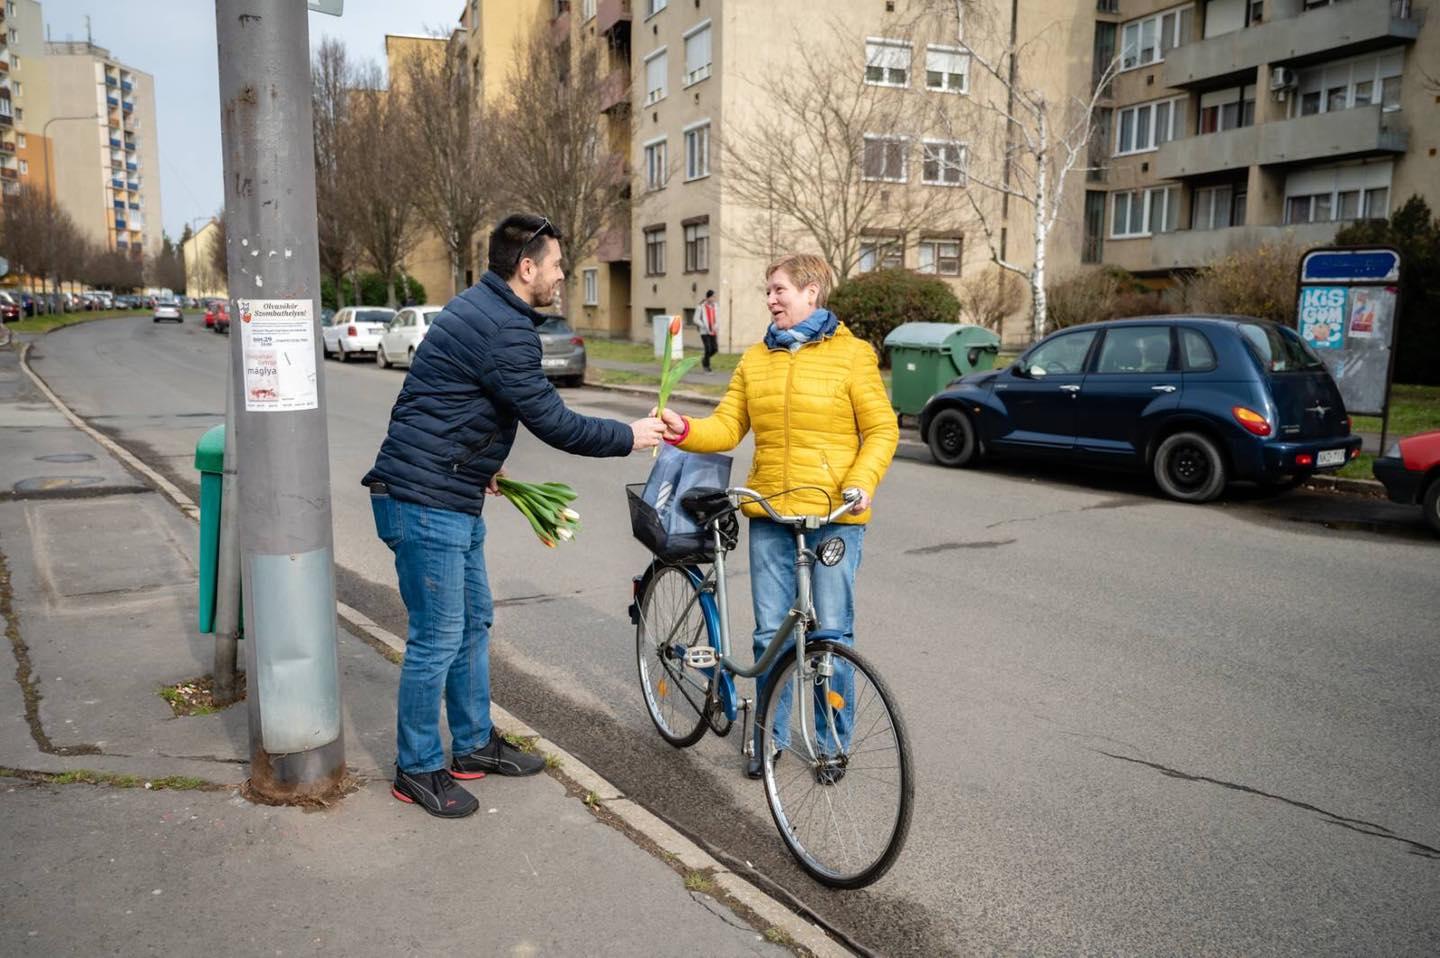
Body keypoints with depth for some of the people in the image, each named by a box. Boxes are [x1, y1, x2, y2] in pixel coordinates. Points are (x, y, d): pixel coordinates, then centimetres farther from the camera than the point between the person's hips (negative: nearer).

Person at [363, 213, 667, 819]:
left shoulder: (479, 307, 13)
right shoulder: (504, 331, -20)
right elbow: (554, 424, -18)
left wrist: (479, 467, 21)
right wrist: (629, 437, -5)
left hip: (452, 499, 11)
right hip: (425, 503, -11)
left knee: (473, 622, 18)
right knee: (437, 640, 0)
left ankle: (474, 745, 32)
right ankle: (417, 770, 16)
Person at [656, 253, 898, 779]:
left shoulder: (851, 354, -2)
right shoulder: (756, 359, 10)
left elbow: (882, 430, -2)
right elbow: (727, 428, 4)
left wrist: (862, 482, -16)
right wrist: (683, 431, -14)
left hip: (834, 516, -3)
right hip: (769, 514, 4)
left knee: (832, 634, 3)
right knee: (770, 631, 9)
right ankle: (769, 735, 26)